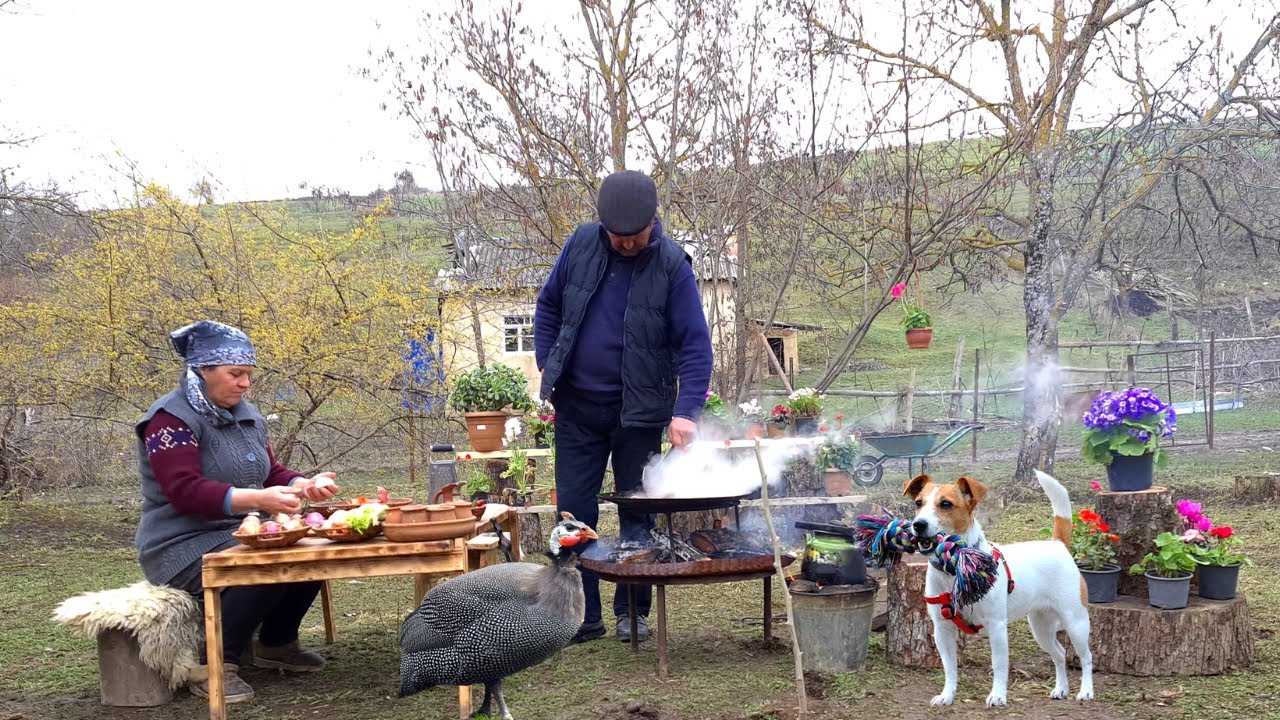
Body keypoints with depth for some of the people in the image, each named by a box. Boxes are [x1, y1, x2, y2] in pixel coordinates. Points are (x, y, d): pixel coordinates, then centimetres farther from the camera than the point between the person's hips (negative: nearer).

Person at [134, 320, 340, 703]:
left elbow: (270, 473, 16)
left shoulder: (246, 415, 10)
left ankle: (276, 643, 8)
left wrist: (306, 485, -7)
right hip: (185, 546, -8)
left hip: (241, 534, 8)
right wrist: (257, 499, -37)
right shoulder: (171, 418, -16)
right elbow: (186, 492, -27)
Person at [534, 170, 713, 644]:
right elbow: (549, 306, 10)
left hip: (639, 410, -3)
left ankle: (632, 611, 20)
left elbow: (695, 343, -14)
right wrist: (547, 366, 2)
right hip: (577, 406, 3)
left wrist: (686, 411, -24)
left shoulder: (672, 265, -12)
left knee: (637, 514, 7)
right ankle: (582, 615, 13)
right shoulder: (582, 244, -3)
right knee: (574, 511, 4)